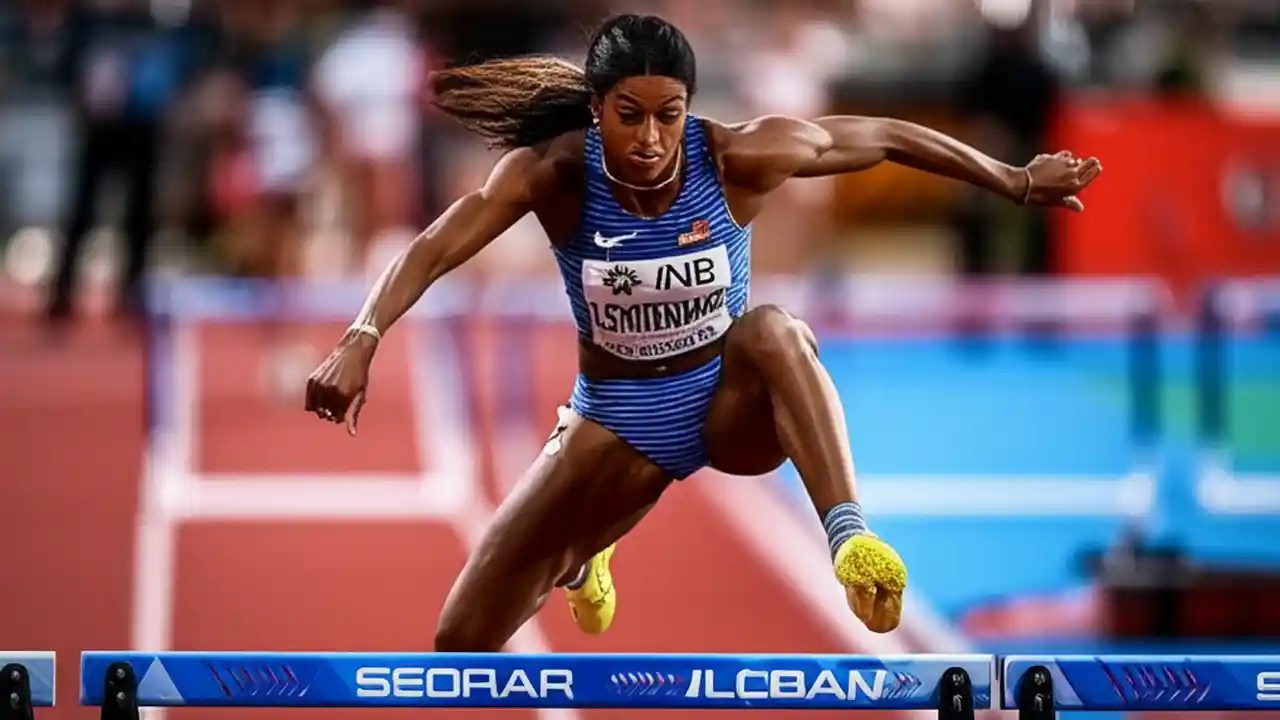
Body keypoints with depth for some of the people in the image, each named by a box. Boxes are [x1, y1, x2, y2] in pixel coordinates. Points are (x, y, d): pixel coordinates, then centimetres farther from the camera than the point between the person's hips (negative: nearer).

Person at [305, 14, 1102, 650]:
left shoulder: (737, 159, -21)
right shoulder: (555, 173, -22)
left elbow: (887, 138, -10)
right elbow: (439, 246, -35)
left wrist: (1017, 182, -2)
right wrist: (363, 338, -52)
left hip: (735, 405, -1)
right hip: (618, 425, 1)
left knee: (774, 331, -38)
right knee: (463, 645, 1)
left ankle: (851, 536, -46)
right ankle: (576, 561, 38)